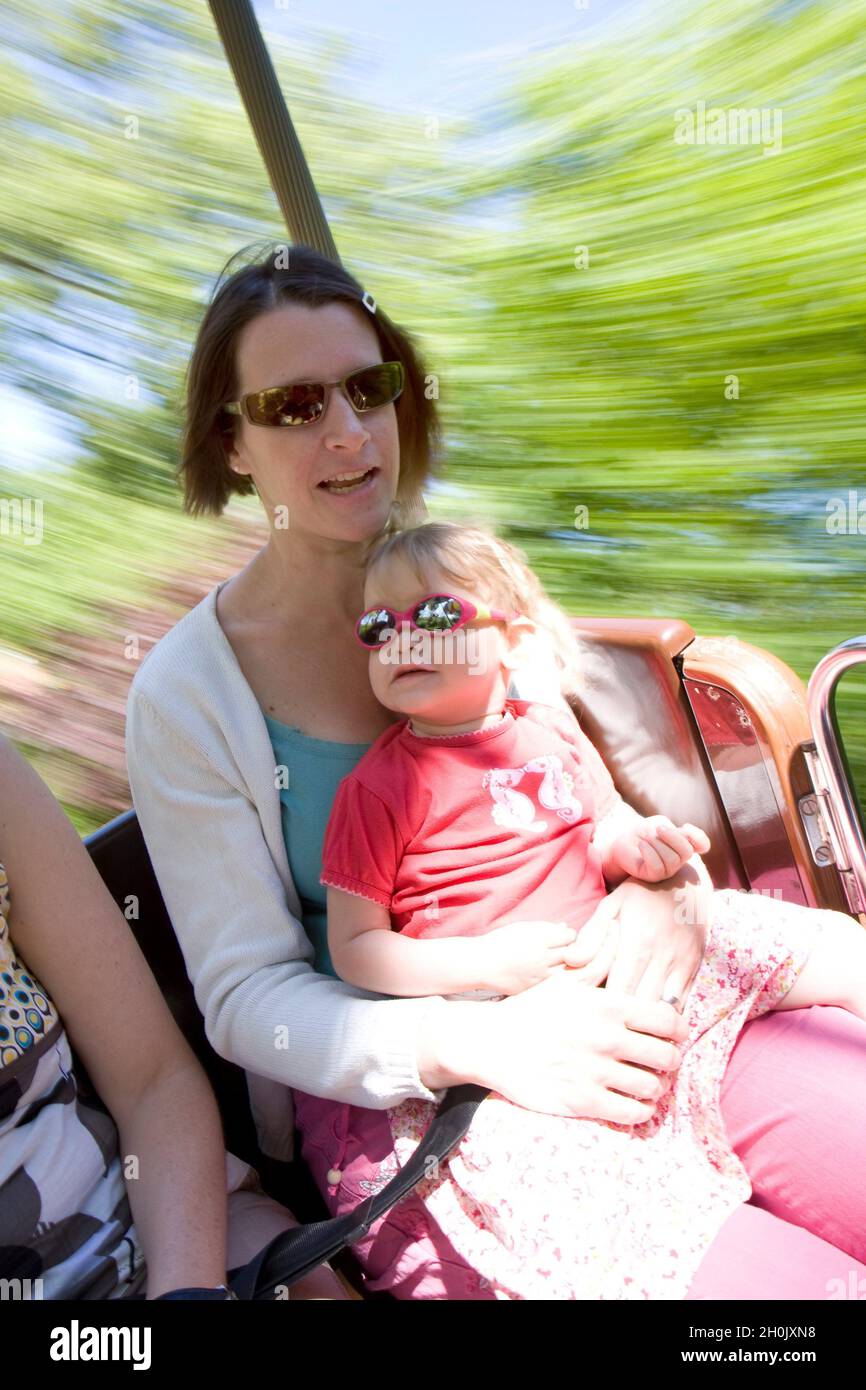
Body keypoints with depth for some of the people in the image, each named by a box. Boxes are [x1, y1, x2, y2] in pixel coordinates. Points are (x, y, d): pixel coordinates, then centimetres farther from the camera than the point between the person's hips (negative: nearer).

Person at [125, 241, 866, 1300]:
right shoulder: (185, 695, -6)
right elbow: (246, 996, -6)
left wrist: (660, 886, -10)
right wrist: (478, 1043, -21)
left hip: (605, 1002, 5)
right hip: (399, 1087, -4)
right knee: (769, 1277, -24)